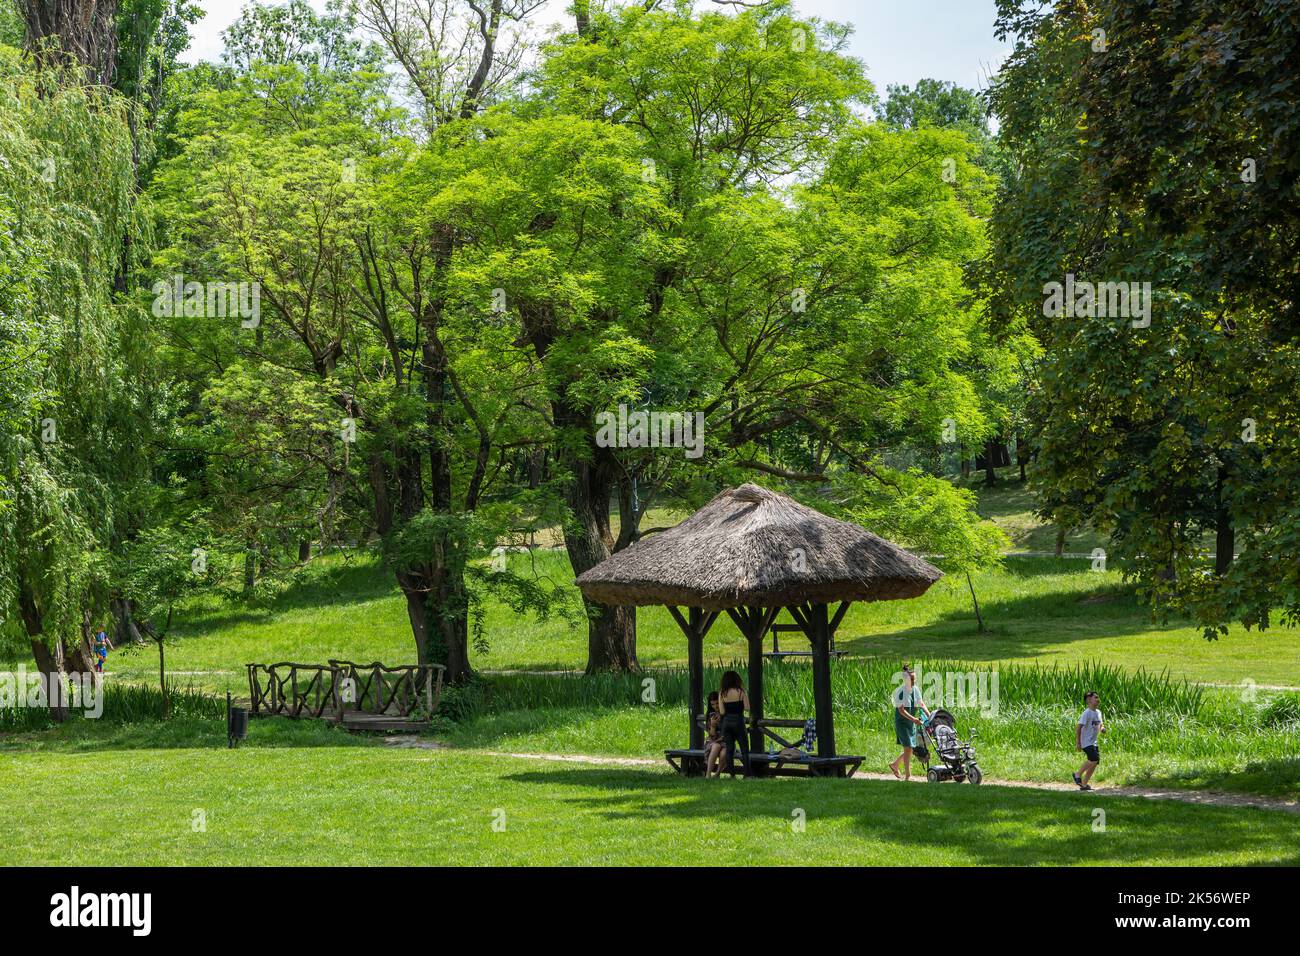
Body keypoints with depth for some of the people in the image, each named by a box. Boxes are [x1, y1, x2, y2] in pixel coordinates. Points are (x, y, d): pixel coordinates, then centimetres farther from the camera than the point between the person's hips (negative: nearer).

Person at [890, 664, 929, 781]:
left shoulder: (915, 689, 4)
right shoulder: (900, 692, -16)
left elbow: (921, 704, 11)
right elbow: (901, 710, -21)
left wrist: (929, 715, -3)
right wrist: (913, 719, -31)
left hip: (911, 723, 7)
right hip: (901, 722, -7)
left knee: (911, 748, 10)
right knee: (908, 748, -11)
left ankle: (894, 765, 31)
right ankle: (907, 775, -5)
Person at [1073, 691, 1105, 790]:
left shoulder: (1098, 712, 11)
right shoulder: (1087, 713, -14)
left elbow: (1100, 724, 26)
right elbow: (1079, 727, -17)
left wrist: (1102, 728, 1)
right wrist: (1078, 742, -20)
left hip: (1094, 742, 8)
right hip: (1086, 742, -8)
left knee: (1095, 763, 3)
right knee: (1094, 759, -21)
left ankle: (1084, 784, 11)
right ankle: (1078, 774, -4)